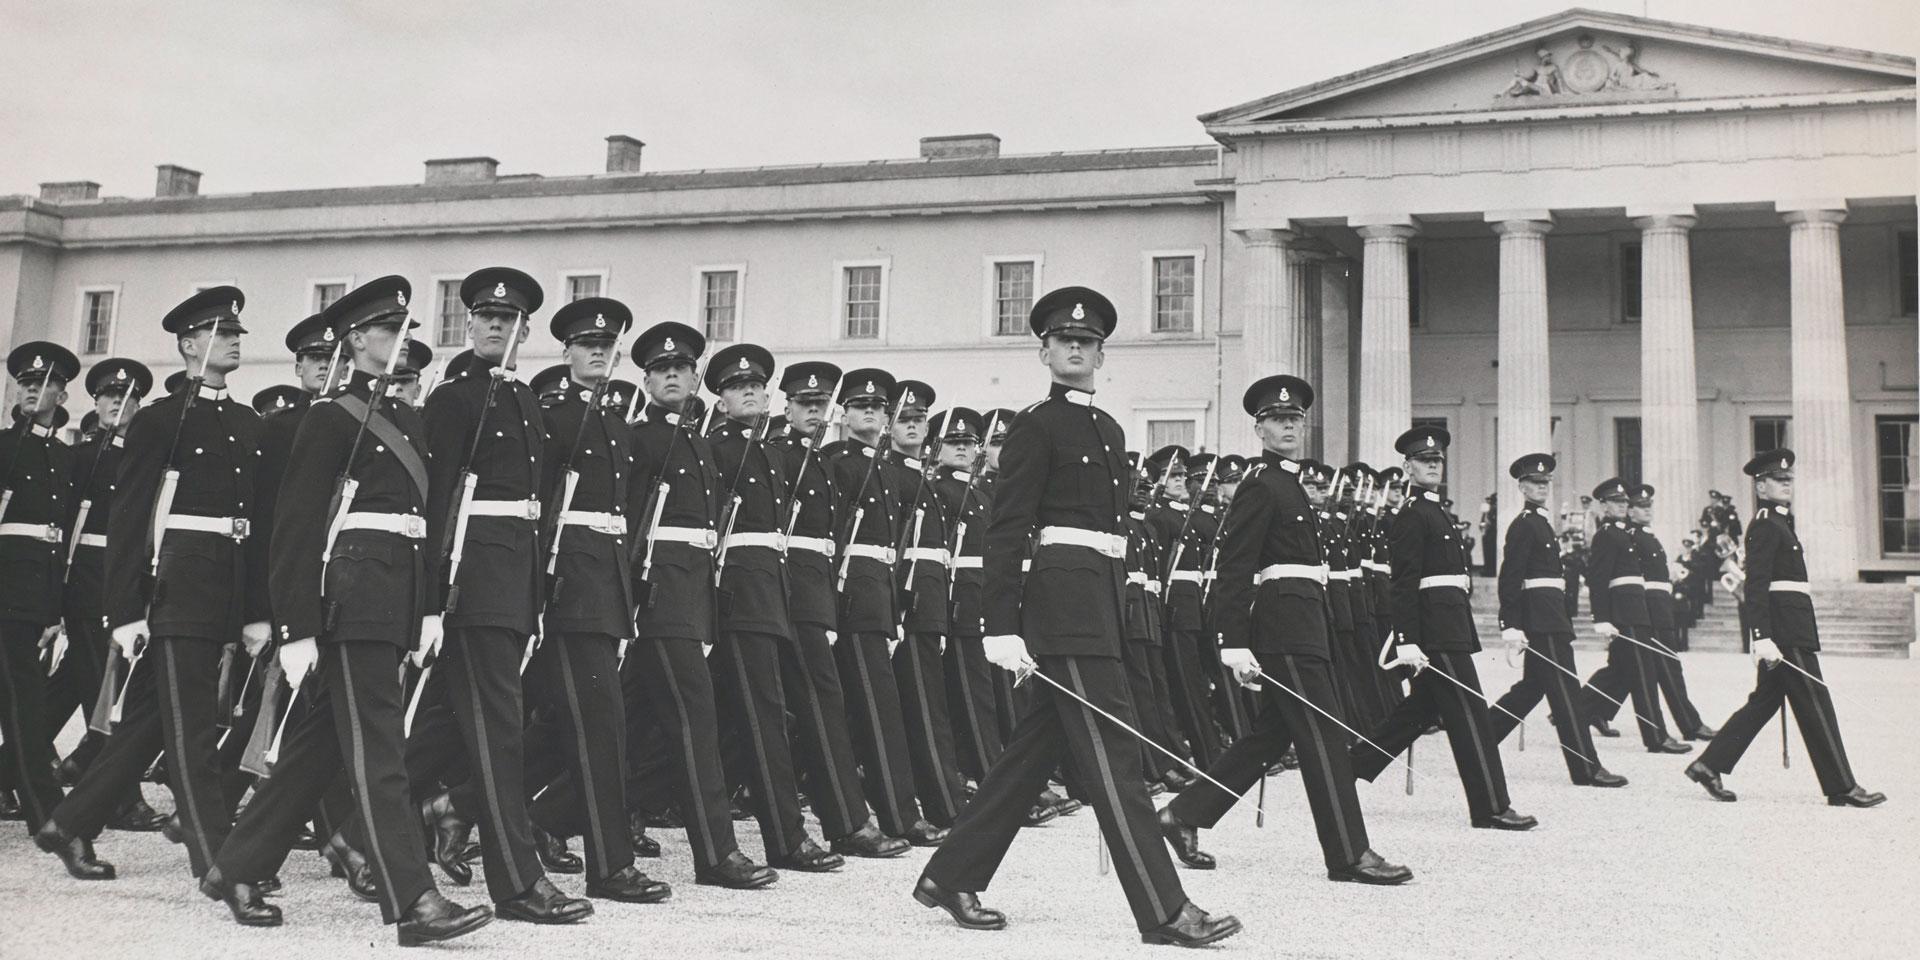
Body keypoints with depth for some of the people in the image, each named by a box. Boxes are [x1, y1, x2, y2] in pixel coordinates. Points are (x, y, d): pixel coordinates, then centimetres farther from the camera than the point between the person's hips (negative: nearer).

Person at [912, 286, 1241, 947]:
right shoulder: (1036, 426, -5)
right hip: (1064, 594, -9)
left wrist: (1118, 612, 18)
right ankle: (1163, 910, -6)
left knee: (1037, 746, 11)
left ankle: (950, 876, 21)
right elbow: (1005, 533, -11)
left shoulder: (1110, 430, 19)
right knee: (1112, 749, -8)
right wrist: (1003, 627, -18)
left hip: (1105, 597, 9)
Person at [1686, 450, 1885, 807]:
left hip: (1789, 629, 10)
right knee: (1814, 703, -5)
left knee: (1765, 701, 11)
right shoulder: (1765, 526, -12)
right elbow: (1756, 586, -20)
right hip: (1785, 630, -10)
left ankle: (1709, 766, 12)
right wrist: (1762, 638, -26)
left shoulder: (1780, 523, 19)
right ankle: (1842, 787, 1)